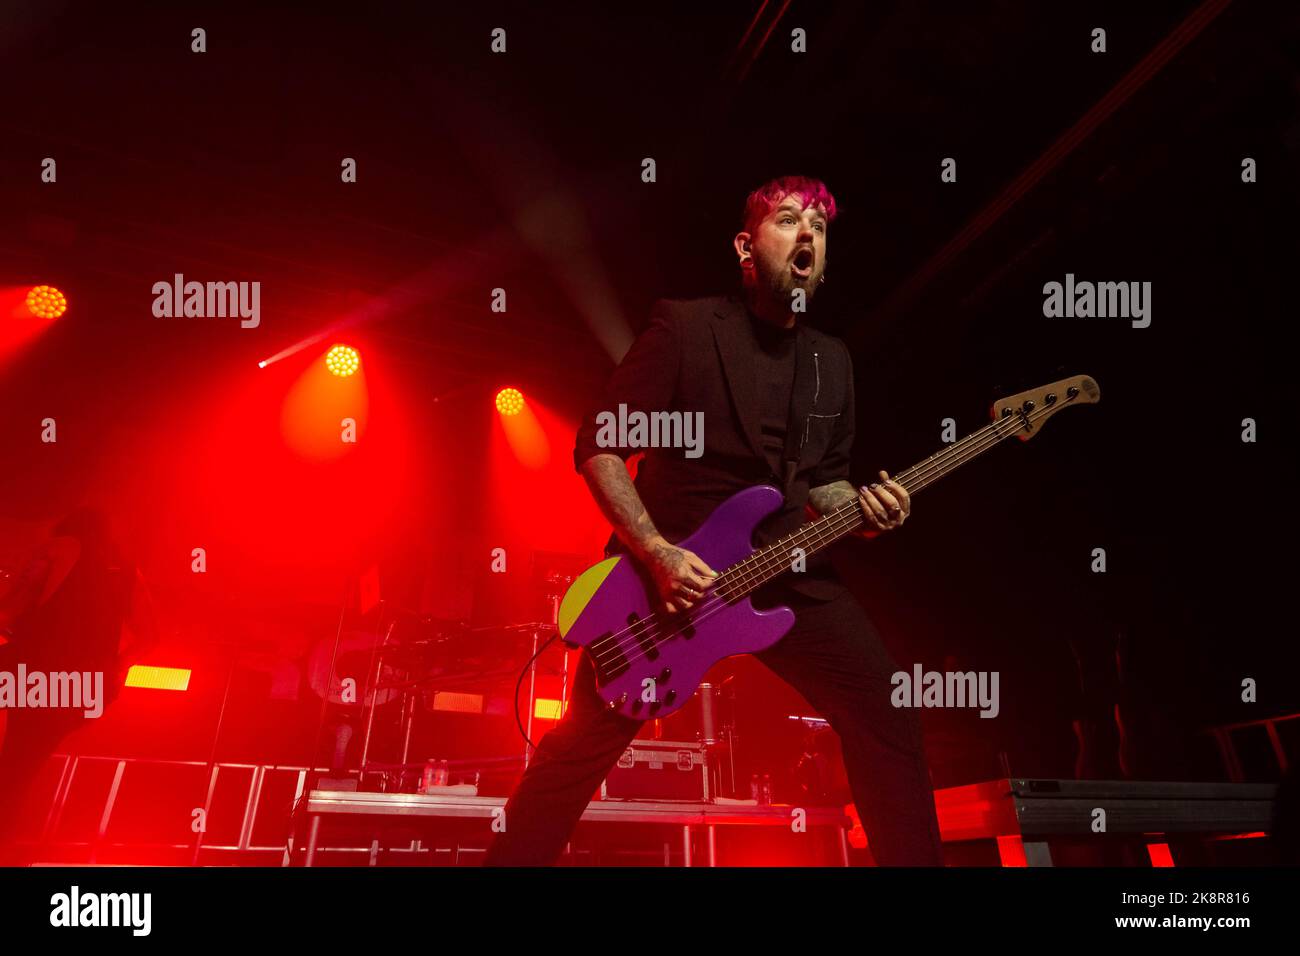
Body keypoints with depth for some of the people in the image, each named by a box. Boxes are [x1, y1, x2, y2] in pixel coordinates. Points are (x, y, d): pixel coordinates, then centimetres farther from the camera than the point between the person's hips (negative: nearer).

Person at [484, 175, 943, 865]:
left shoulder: (832, 361, 12)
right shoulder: (685, 326, -7)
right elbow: (598, 448, -9)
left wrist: (859, 505, -4)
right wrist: (657, 553, -19)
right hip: (665, 568, -5)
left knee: (887, 719, 3)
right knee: (582, 745, 0)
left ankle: (915, 858, 24)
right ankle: (513, 857, 23)